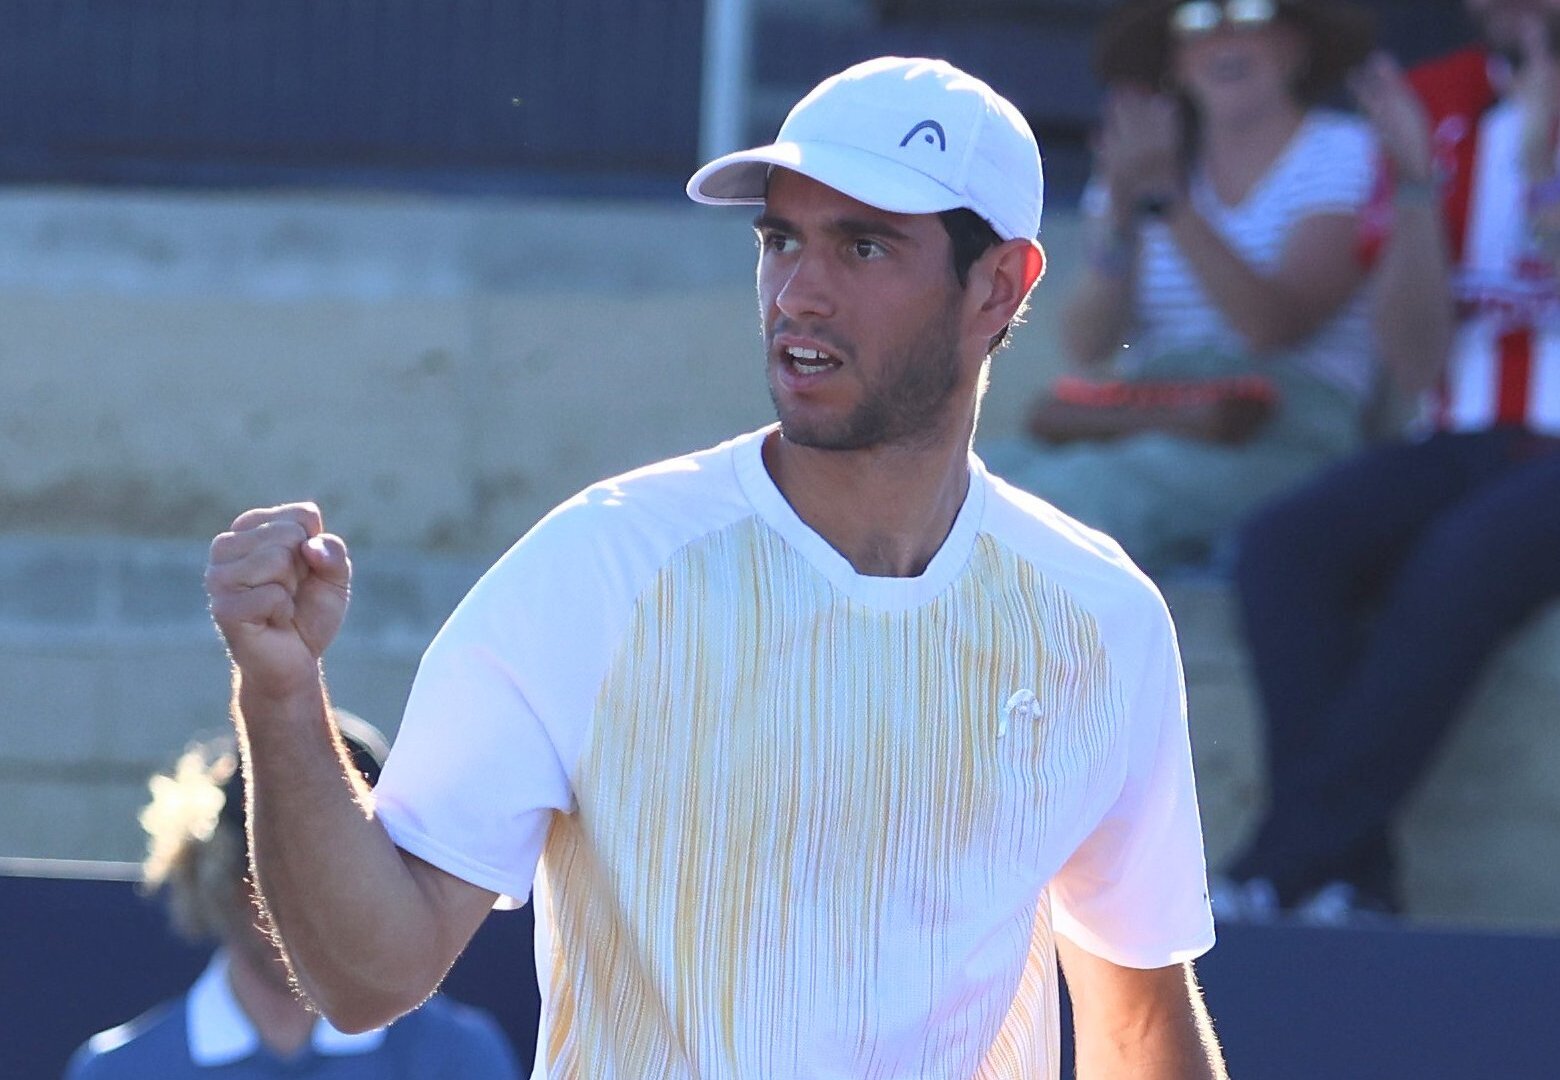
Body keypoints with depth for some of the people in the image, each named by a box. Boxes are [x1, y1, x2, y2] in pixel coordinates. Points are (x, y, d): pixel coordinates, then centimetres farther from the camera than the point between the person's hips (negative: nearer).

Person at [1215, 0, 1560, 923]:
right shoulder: (1440, 104, 10)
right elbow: (1417, 360, 4)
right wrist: (1416, 184, -9)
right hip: (1464, 450, 4)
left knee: (1459, 564, -35)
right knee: (1285, 549, -25)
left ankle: (1279, 872, -33)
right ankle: (1351, 883, -32)